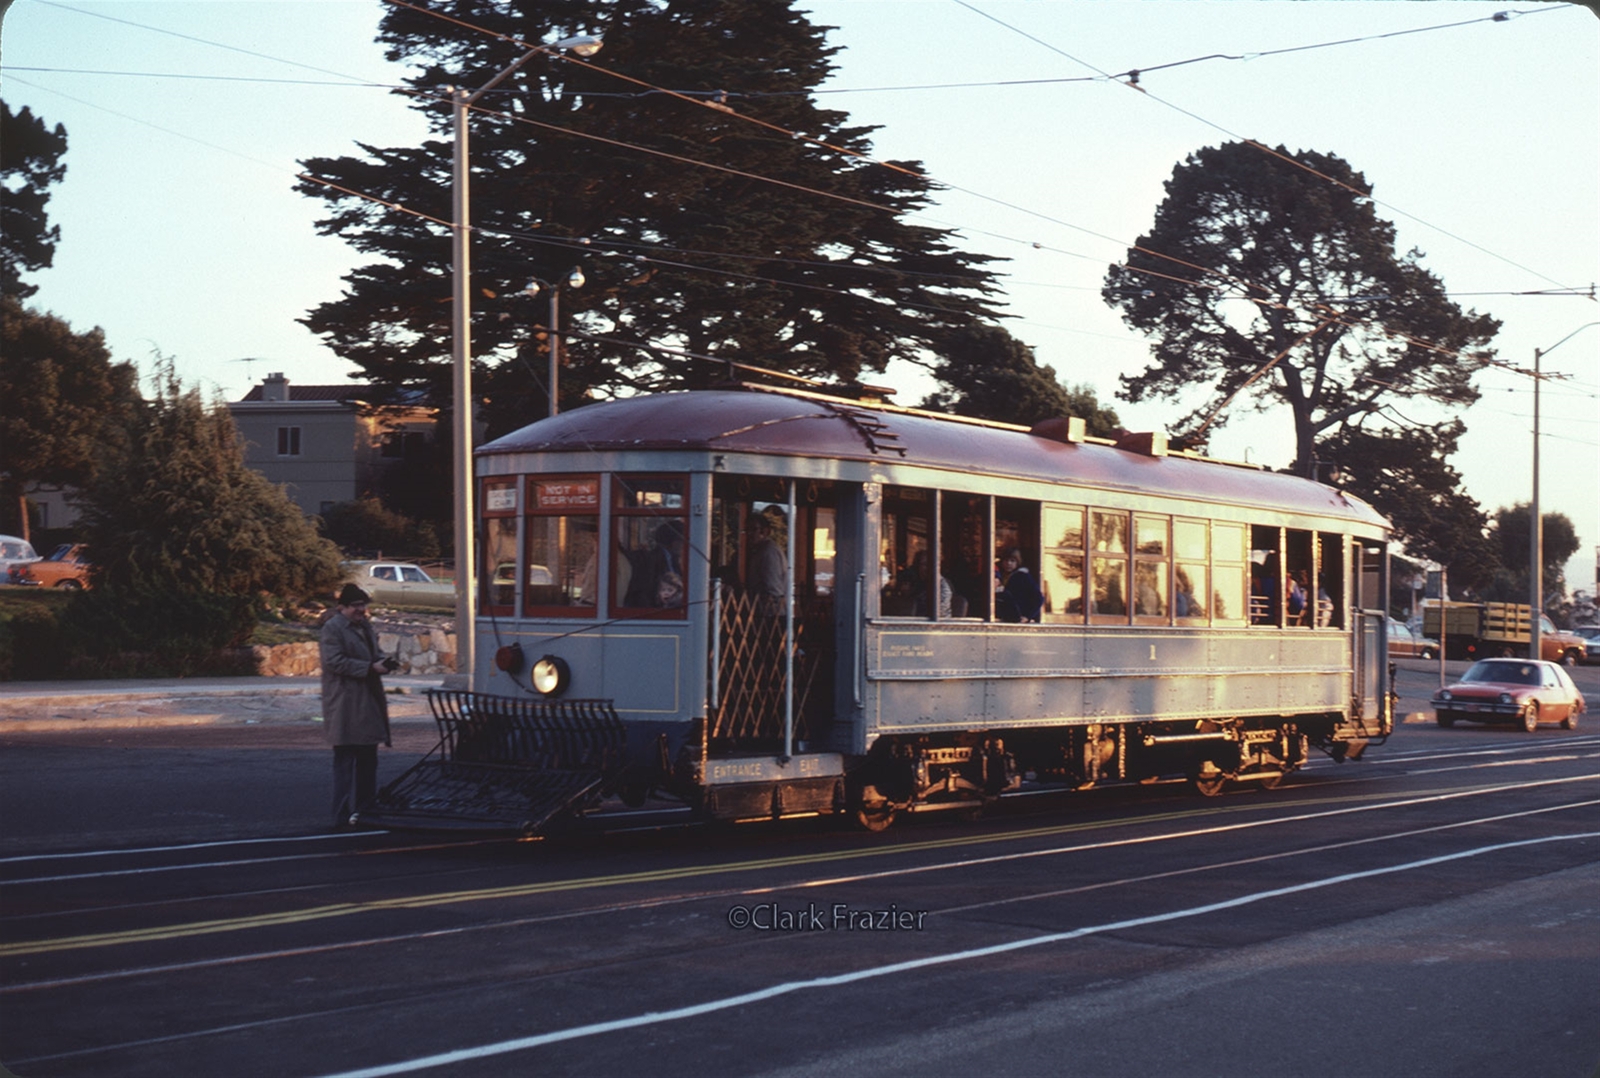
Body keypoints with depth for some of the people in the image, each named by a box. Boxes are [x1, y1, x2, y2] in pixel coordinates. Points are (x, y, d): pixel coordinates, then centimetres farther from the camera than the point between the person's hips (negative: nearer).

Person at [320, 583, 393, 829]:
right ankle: (343, 816, -3)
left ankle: (365, 810, 24)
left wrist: (382, 661, 3)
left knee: (368, 760, 14)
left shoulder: (364, 625, 16)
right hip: (345, 707, -9)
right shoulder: (332, 629, -11)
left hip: (368, 704, 9)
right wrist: (370, 668, -23)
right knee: (345, 761, -6)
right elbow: (335, 662, -20)